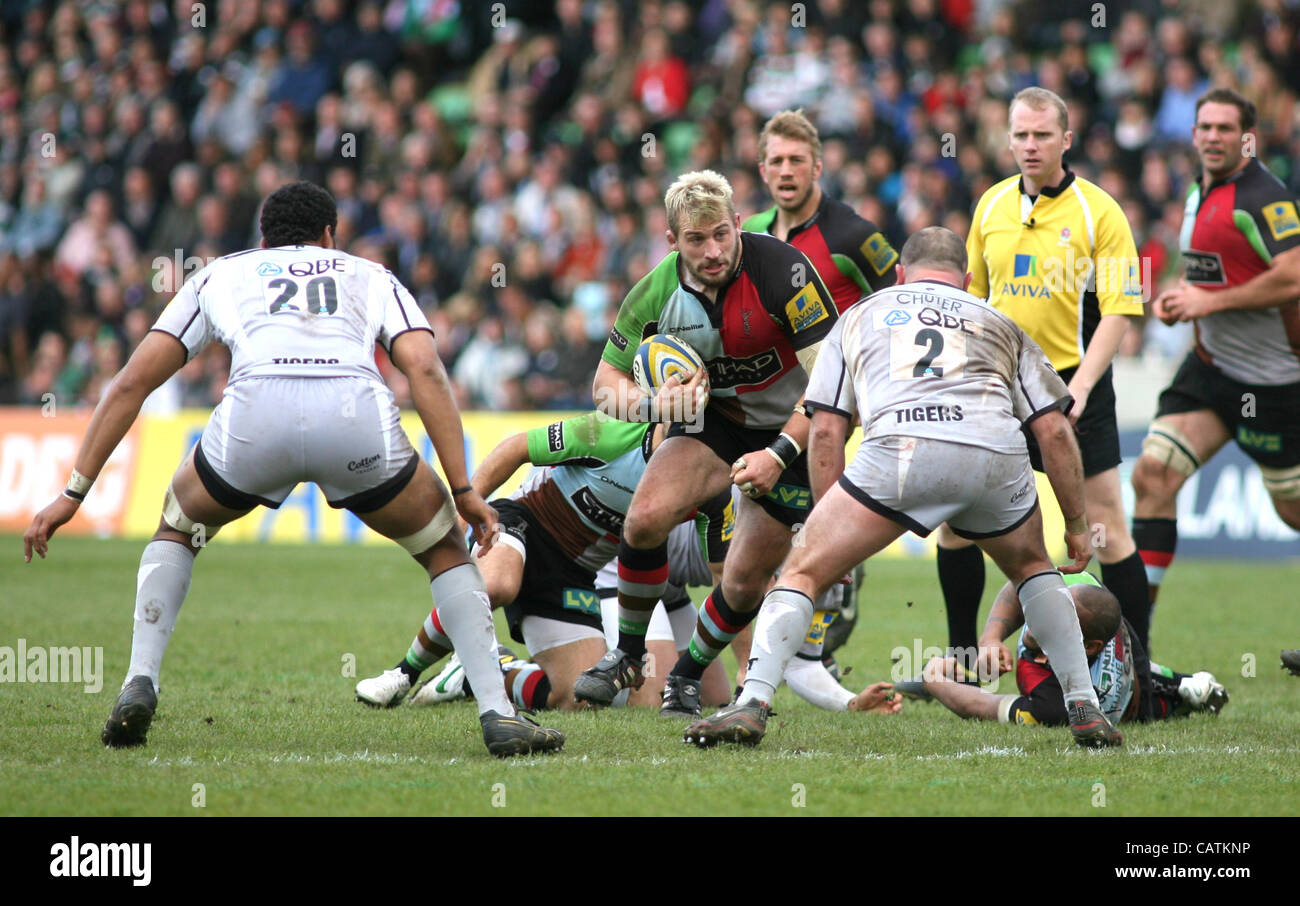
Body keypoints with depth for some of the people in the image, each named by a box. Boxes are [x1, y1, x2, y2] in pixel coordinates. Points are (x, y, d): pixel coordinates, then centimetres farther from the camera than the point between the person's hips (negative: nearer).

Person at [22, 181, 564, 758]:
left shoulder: (221, 274, 37)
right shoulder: (370, 277, 35)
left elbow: (132, 382, 30)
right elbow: (425, 371, 15)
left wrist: (74, 493, 33)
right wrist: (463, 489, 12)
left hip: (254, 413, 1)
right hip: (358, 414, 0)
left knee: (177, 529, 33)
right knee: (445, 550, 25)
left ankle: (139, 686, 16)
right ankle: (497, 715, 11)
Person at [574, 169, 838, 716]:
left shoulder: (783, 270, -27)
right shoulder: (657, 292, -14)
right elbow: (606, 383, -3)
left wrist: (779, 453, -31)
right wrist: (653, 403, -26)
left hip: (790, 430, -3)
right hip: (714, 421, 3)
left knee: (745, 583, -4)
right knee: (645, 517, -21)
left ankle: (687, 677, 25)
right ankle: (627, 656, 2)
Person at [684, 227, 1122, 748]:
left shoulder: (859, 316, 32)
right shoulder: (999, 324, 34)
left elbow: (826, 432, 23)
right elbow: (1054, 430, 24)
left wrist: (829, 524, 28)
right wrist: (1077, 525, 31)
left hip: (899, 448, -2)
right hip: (995, 452, 2)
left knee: (803, 571, 10)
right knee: (1031, 567, 31)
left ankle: (751, 706, -8)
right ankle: (1085, 710, 22)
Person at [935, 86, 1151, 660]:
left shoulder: (1098, 212, -8)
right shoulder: (992, 205, 7)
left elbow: (1118, 311, -11)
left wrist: (1079, 388, -20)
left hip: (1071, 384, -5)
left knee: (1106, 531, -6)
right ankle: (960, 657, 16)